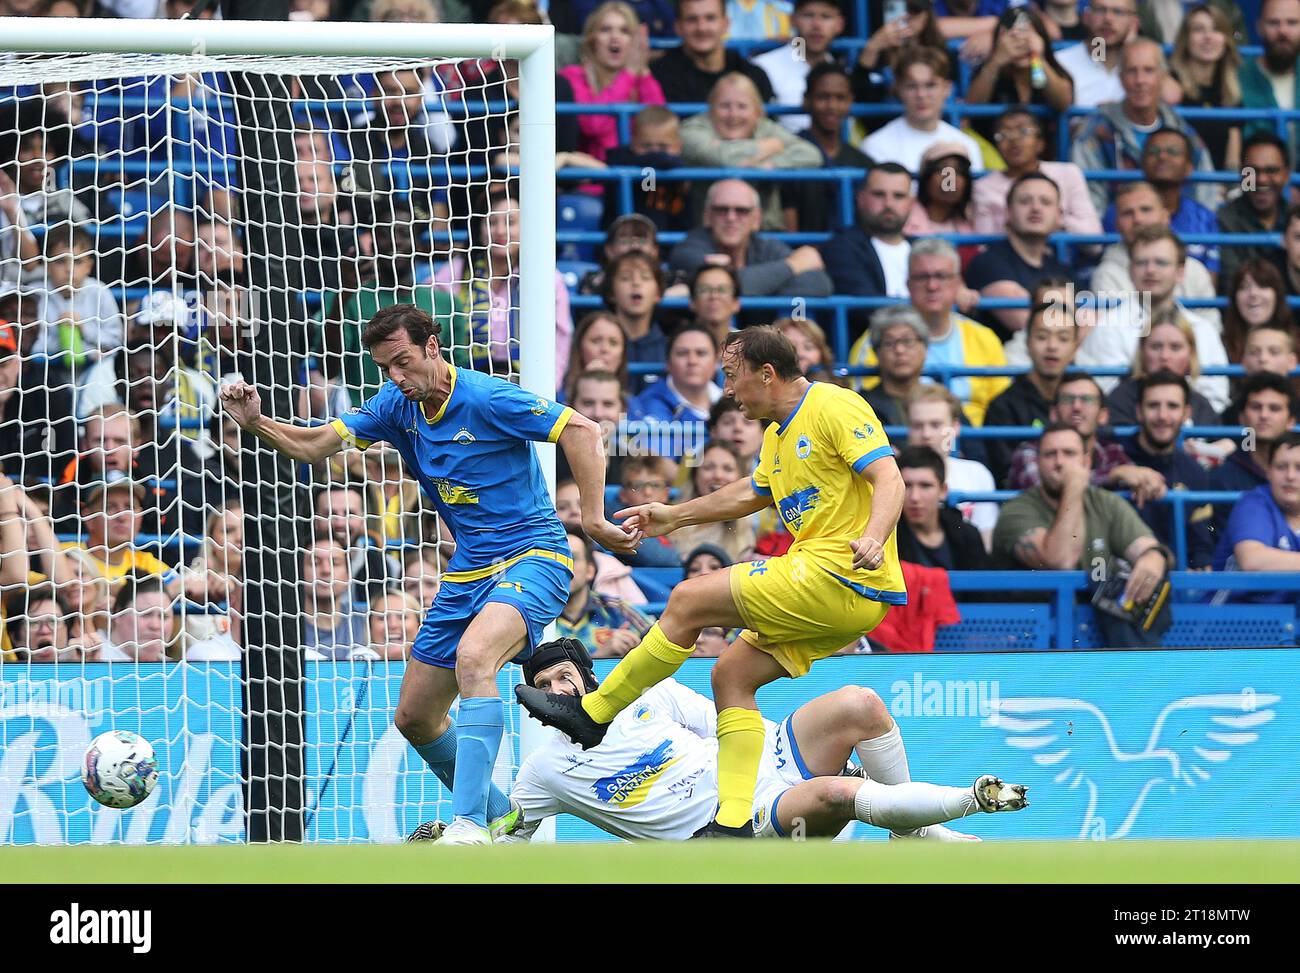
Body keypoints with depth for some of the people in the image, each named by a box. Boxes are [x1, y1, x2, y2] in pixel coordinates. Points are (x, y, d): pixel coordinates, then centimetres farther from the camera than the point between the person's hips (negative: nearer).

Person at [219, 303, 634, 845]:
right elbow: (313, 446, 4)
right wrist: (255, 423, -14)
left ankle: (470, 825, -41)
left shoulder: (485, 398, -16)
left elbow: (582, 430, -16)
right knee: (414, 718, 10)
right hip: (468, 571, 9)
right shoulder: (398, 405, 5)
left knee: (472, 658, -36)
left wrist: (593, 519, -23)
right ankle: (499, 816, 32)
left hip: (531, 557, -9)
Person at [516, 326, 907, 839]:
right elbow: (752, 492, 38)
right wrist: (674, 516, 41)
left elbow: (889, 479, -20)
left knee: (688, 600, -7)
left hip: (838, 579, -10)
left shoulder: (834, 407, -10)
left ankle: (593, 714, 4)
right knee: (731, 675, 6)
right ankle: (733, 823, 0)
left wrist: (873, 537, -38)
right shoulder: (778, 434, 20)